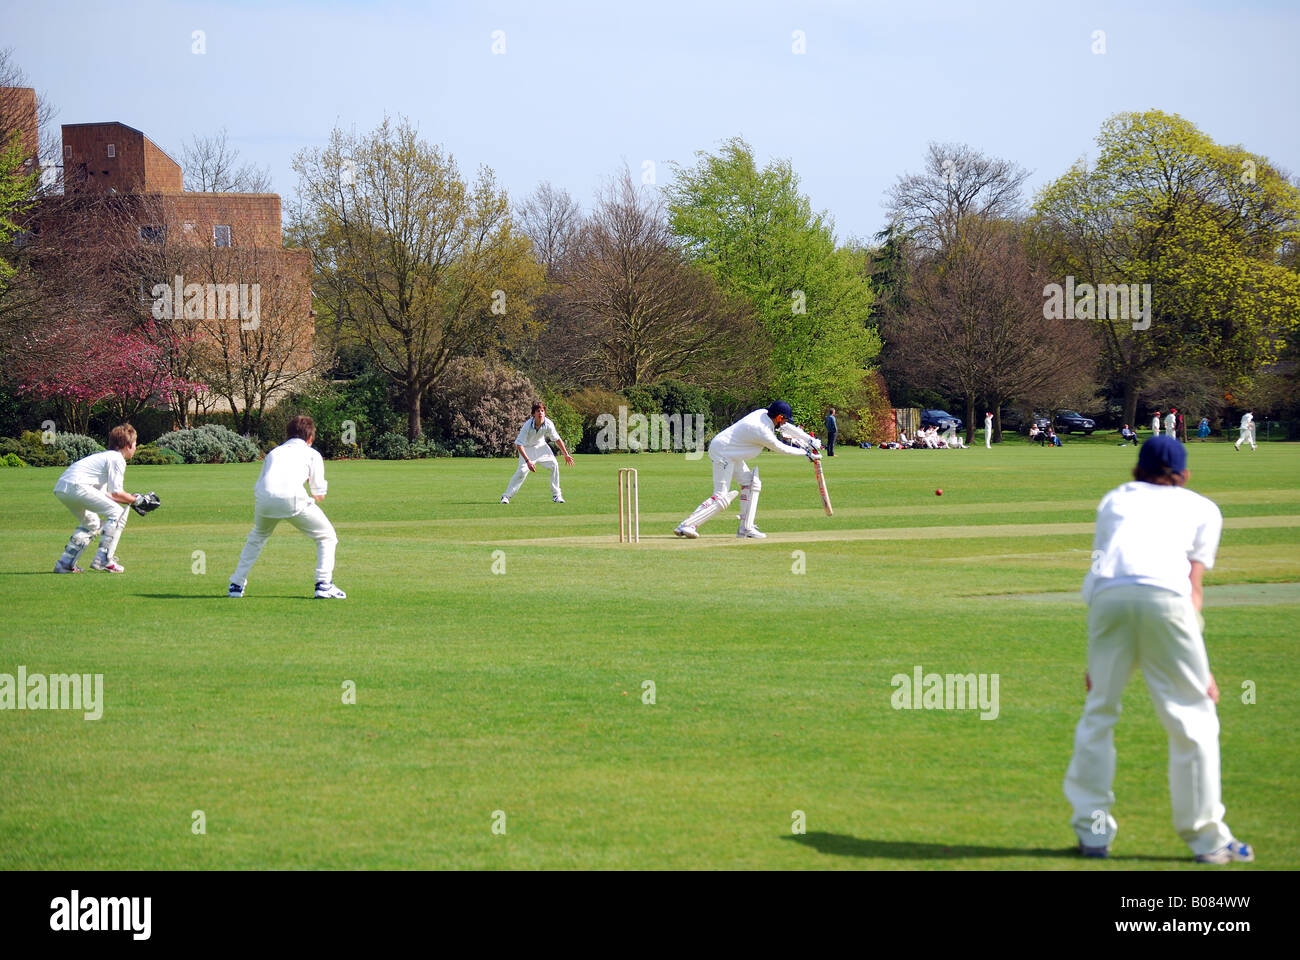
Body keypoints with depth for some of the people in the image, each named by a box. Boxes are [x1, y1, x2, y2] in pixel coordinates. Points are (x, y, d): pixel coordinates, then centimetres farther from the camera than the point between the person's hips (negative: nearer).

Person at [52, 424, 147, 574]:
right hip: (76, 486, -10)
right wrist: (135, 500, 12)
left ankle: (65, 563, 18)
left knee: (92, 523, 26)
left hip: (60, 488, 10)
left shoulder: (104, 456, 29)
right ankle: (103, 560, -9)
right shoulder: (117, 459, 1)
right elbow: (116, 493, -4)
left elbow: (103, 495, 27)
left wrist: (130, 498, 28)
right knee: (117, 512, -3)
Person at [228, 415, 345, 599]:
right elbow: (319, 495, 17)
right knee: (327, 537, 14)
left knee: (256, 537, 32)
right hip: (292, 498, -4)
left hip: (263, 499, 4)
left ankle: (236, 585, 28)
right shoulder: (312, 454, 22)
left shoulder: (273, 452, 33)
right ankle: (324, 584, 1)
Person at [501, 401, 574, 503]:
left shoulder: (548, 424, -22)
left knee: (554, 464, -10)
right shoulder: (528, 425, -33)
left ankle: (556, 495, 3)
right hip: (527, 448, -4)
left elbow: (557, 439, -5)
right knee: (523, 470, -20)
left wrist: (566, 454, -4)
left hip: (541, 446, 4)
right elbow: (519, 445, -32)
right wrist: (528, 461, -40)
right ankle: (506, 496, -9)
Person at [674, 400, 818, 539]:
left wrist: (809, 440, 14)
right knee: (721, 498, -13)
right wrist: (806, 453, 0)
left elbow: (787, 427, 13)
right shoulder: (762, 431, -25)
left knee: (751, 483, 10)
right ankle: (686, 526, -16)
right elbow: (782, 449, -13)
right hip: (722, 453, -11)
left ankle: (745, 528, 10)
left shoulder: (763, 413, 0)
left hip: (731, 453, 11)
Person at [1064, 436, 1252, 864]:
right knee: (1192, 716, 6)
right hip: (1164, 595, -2)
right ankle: (1207, 838, 8)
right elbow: (1193, 584, 16)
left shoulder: (1115, 499, 34)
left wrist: (1098, 660, 27)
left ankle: (1092, 830, 15)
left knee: (1098, 712, 14)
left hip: (1106, 594, 2)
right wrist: (1199, 666, 12)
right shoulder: (1202, 508, 28)